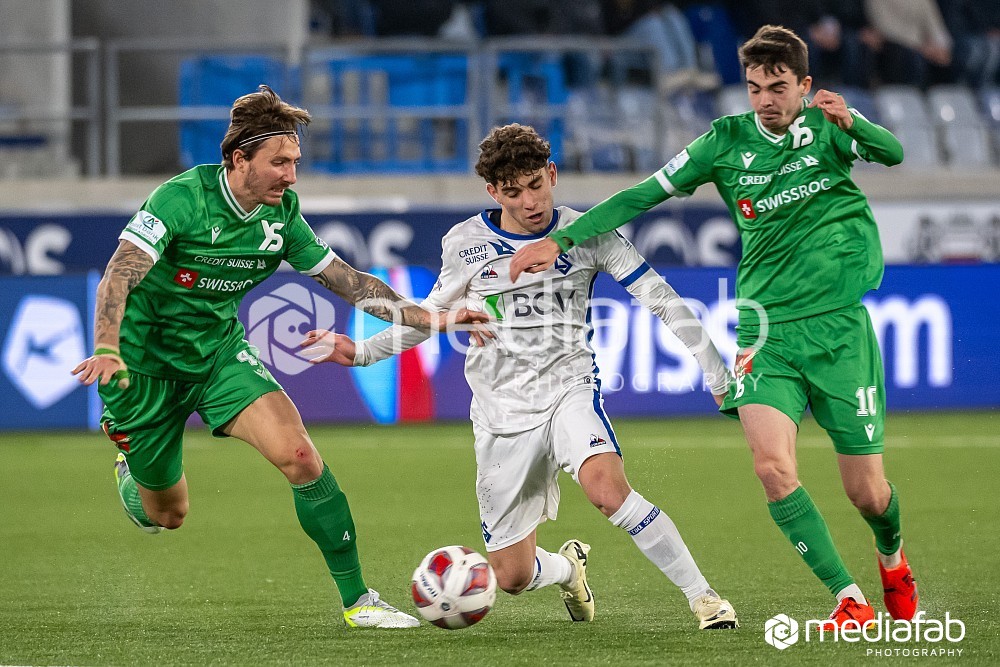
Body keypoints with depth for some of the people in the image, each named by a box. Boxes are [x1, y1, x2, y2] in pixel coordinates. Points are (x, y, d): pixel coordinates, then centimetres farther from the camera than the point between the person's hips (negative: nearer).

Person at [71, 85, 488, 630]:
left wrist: (429, 318, -6)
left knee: (300, 456, -19)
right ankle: (130, 471, 49)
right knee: (166, 515, 9)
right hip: (145, 361, -4)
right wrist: (106, 350, -51)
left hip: (220, 350, 4)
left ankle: (357, 600, -11)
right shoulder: (182, 199, -25)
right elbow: (118, 278, -34)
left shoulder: (281, 214, -6)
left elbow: (346, 280, 2)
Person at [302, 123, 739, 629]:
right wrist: (359, 353, 5)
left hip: (569, 388, -2)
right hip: (503, 412, 2)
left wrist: (718, 375, -5)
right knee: (512, 576, 3)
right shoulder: (465, 244, -1)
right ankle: (567, 566, 41)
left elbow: (661, 298, -1)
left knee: (607, 489, -35)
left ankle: (702, 597, -24)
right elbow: (434, 315, 15)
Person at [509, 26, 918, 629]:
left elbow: (893, 154, -13)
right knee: (773, 465, -23)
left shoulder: (826, 128, 1)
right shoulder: (728, 140, 2)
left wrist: (851, 121, -33)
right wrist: (560, 240, -2)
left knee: (867, 491, 3)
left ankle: (893, 557, 38)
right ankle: (849, 599, -13)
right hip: (766, 328, 1)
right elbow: (644, 195, 3)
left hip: (840, 329, -1)